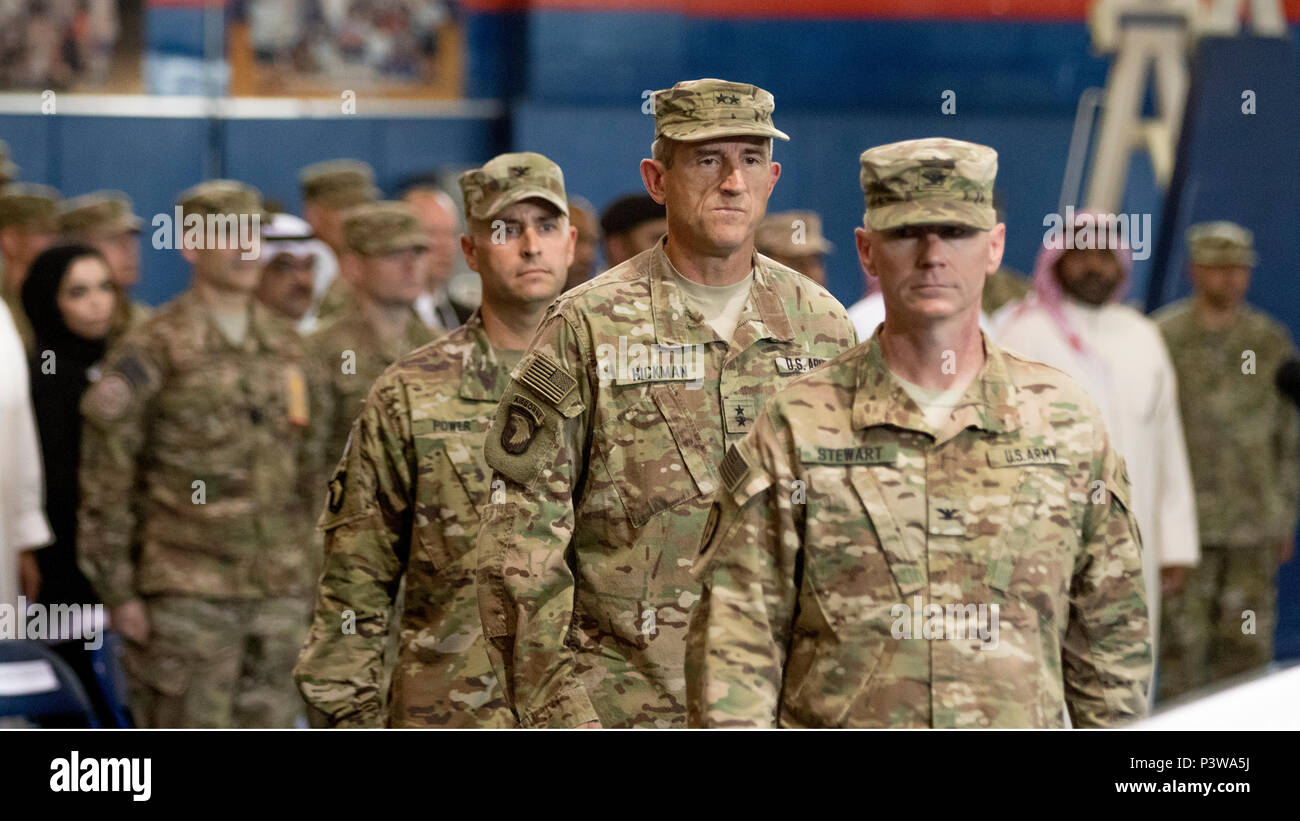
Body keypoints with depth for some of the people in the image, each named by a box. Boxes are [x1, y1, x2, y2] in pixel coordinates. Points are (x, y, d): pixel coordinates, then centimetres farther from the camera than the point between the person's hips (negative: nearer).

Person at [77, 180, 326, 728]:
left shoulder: (286, 348, 12)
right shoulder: (153, 350, -6)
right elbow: (106, 483, -7)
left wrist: (306, 573, 14)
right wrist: (117, 592, -9)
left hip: (279, 594, 5)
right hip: (187, 595, -5)